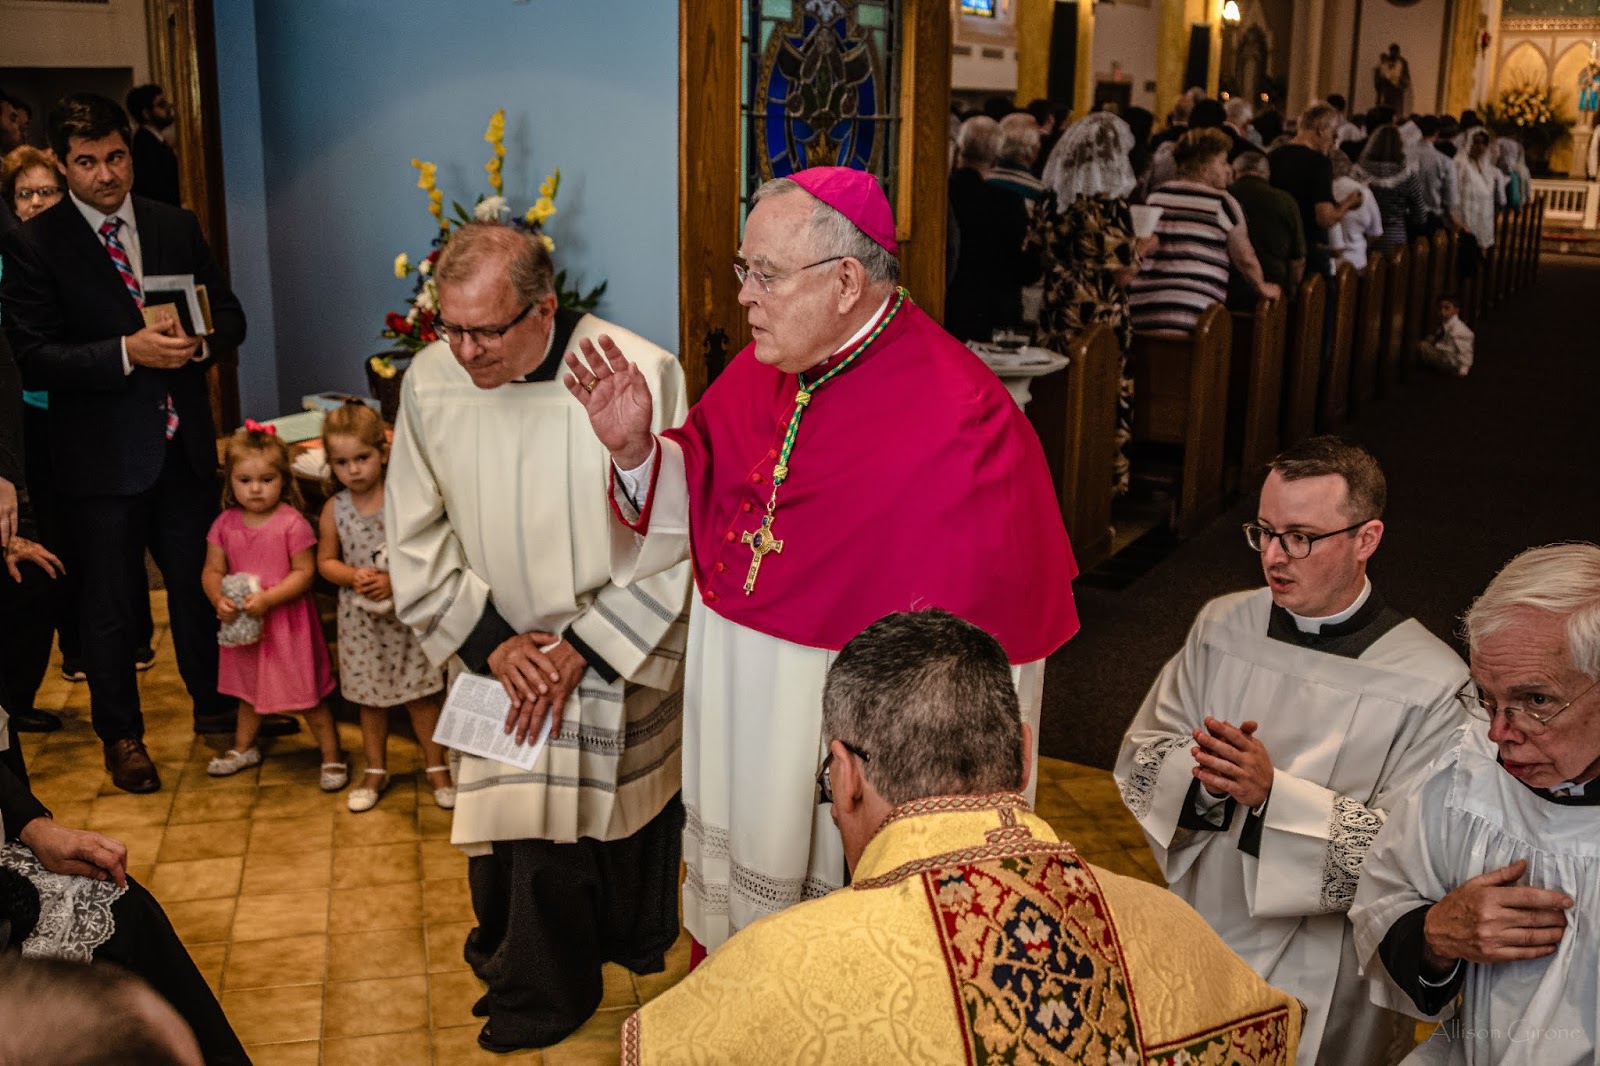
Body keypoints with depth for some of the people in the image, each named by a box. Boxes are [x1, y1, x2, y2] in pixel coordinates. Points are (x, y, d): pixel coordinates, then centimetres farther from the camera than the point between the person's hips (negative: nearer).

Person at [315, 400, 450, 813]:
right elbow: (326, 561, 5)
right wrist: (353, 577, -15)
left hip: (406, 615, -3)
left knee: (420, 697, 7)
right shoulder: (335, 509, -4)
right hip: (360, 620, 3)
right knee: (371, 699, 16)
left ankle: (436, 767, 23)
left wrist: (394, 581, -24)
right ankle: (375, 770, 33)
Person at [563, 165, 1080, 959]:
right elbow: (700, 503, 10)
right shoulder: (761, 368, -1)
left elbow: (983, 640, -21)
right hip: (735, 707, 7)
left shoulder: (960, 420, -23)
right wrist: (637, 450, -9)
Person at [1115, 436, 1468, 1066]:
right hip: (1197, 937, 4)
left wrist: (1273, 791, -28)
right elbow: (1140, 758, 1)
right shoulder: (1223, 626, -2)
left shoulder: (1430, 684, -17)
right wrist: (1204, 777, -21)